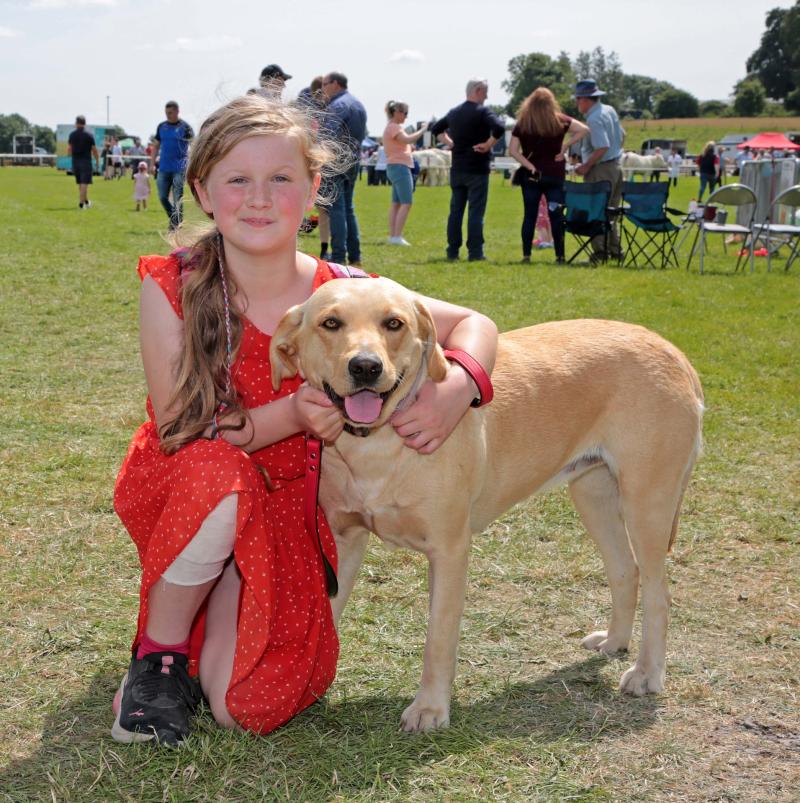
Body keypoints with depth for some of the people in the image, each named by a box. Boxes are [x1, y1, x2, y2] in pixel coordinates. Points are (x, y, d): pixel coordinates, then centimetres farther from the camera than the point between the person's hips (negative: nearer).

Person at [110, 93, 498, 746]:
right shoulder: (171, 287, -17)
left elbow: (475, 324, -5)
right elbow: (179, 431, -18)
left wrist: (455, 392, -28)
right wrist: (290, 413, -34)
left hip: (292, 506, 1)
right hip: (180, 497, -1)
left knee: (250, 709, -15)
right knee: (218, 471, -38)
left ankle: (222, 612, 21)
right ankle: (159, 654, -11)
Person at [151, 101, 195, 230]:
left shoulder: (185, 126, -2)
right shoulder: (161, 126, 10)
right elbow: (156, 146, 16)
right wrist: (153, 163, 9)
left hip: (179, 169, -4)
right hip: (163, 168, 4)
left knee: (177, 199, -3)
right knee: (162, 197, 4)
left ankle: (177, 224, 3)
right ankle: (173, 219, 23)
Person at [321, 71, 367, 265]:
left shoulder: (337, 106, -14)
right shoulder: (359, 104, 16)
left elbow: (330, 135, -24)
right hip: (353, 161, 9)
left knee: (336, 209, -7)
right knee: (348, 208, 14)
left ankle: (338, 257, -9)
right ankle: (355, 256, 14)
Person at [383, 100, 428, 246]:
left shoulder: (394, 127, 19)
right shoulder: (393, 127, -13)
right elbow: (408, 140, -27)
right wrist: (422, 130, -20)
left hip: (398, 167, 11)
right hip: (399, 167, -11)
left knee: (396, 203, 10)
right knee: (406, 203, -14)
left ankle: (392, 236, 10)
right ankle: (397, 237, -18)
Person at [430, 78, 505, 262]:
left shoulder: (454, 112, 11)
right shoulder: (482, 111, -11)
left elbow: (435, 128, 23)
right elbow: (499, 128, -26)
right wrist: (488, 145, -15)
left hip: (457, 169, 6)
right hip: (477, 170, -6)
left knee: (455, 211, 10)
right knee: (476, 211, -3)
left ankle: (452, 251, 11)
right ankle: (475, 252, -4)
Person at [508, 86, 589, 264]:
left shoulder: (522, 123, -2)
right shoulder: (559, 121, -3)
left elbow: (512, 151, -8)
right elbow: (584, 130, -8)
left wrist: (530, 166, -9)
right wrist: (566, 146, -6)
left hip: (531, 176, 1)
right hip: (555, 176, 0)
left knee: (529, 216, 6)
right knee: (556, 216, 4)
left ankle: (526, 254, 4)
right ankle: (560, 255, 4)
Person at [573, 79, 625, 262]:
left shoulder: (594, 119, -20)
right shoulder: (610, 111, 9)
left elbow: (602, 148, -27)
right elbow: (622, 135, 19)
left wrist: (586, 166, -19)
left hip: (600, 171, -10)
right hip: (615, 166, 10)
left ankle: (600, 250, -7)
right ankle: (615, 249, 22)